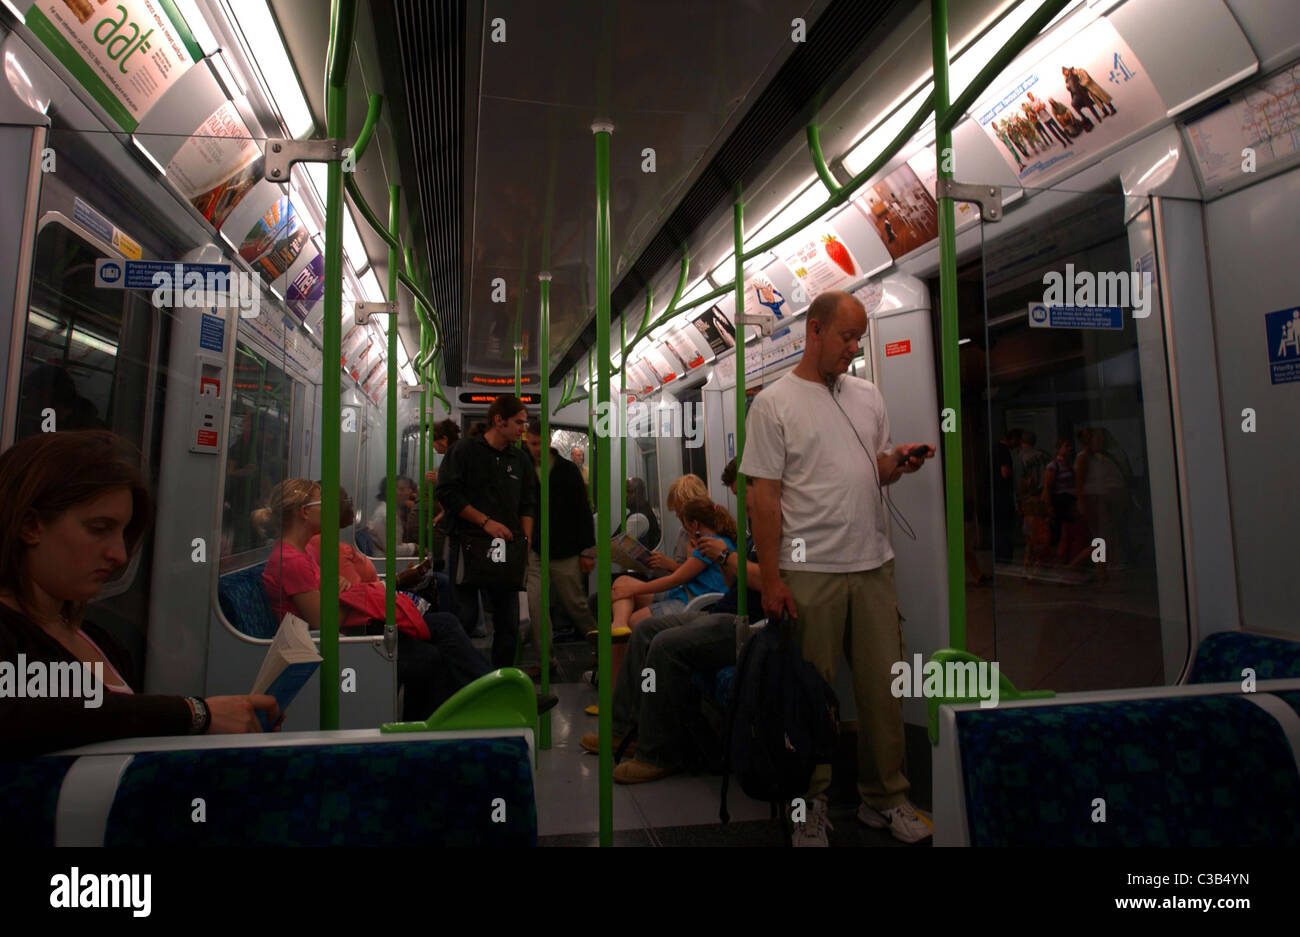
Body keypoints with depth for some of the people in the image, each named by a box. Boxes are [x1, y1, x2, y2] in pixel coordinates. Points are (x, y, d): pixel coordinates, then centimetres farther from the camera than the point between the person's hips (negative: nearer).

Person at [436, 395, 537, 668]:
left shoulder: (521, 459, 16)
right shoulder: (465, 451, 2)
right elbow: (447, 494, -6)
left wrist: (526, 540, 4)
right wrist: (486, 522, -10)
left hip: (509, 551, 5)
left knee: (508, 623, 5)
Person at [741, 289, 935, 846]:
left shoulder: (868, 396, 13)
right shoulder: (774, 403, -4)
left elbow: (879, 472, 19)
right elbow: (765, 496, -8)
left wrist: (900, 462, -5)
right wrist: (770, 579, -11)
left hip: (873, 564, 5)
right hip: (809, 571, -5)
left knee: (883, 686, 10)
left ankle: (884, 799, 27)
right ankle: (812, 805, 22)